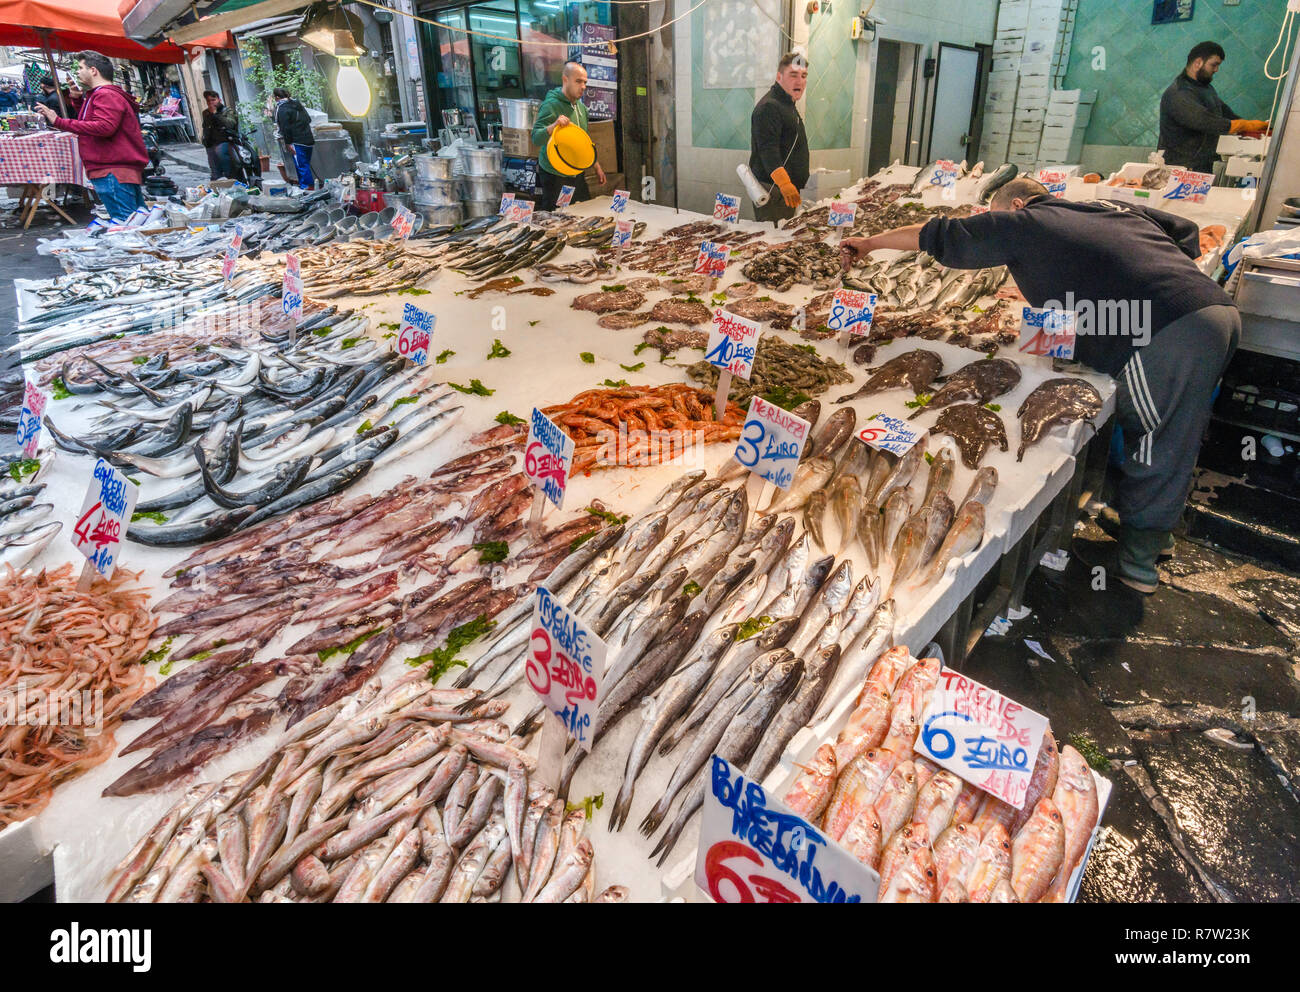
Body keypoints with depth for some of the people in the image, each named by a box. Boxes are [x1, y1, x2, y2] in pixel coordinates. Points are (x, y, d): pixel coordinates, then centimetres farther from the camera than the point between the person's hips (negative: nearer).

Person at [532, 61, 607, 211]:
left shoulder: (581, 107, 10)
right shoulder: (551, 105, -15)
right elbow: (536, 139, -24)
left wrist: (597, 167, 19)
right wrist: (554, 126, -42)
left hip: (577, 174, 8)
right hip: (555, 175, -8)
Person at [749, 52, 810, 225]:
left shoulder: (788, 105, 21)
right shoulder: (768, 107, -14)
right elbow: (768, 150, -25)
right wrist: (785, 184, -34)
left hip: (788, 189, 11)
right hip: (772, 190, -10)